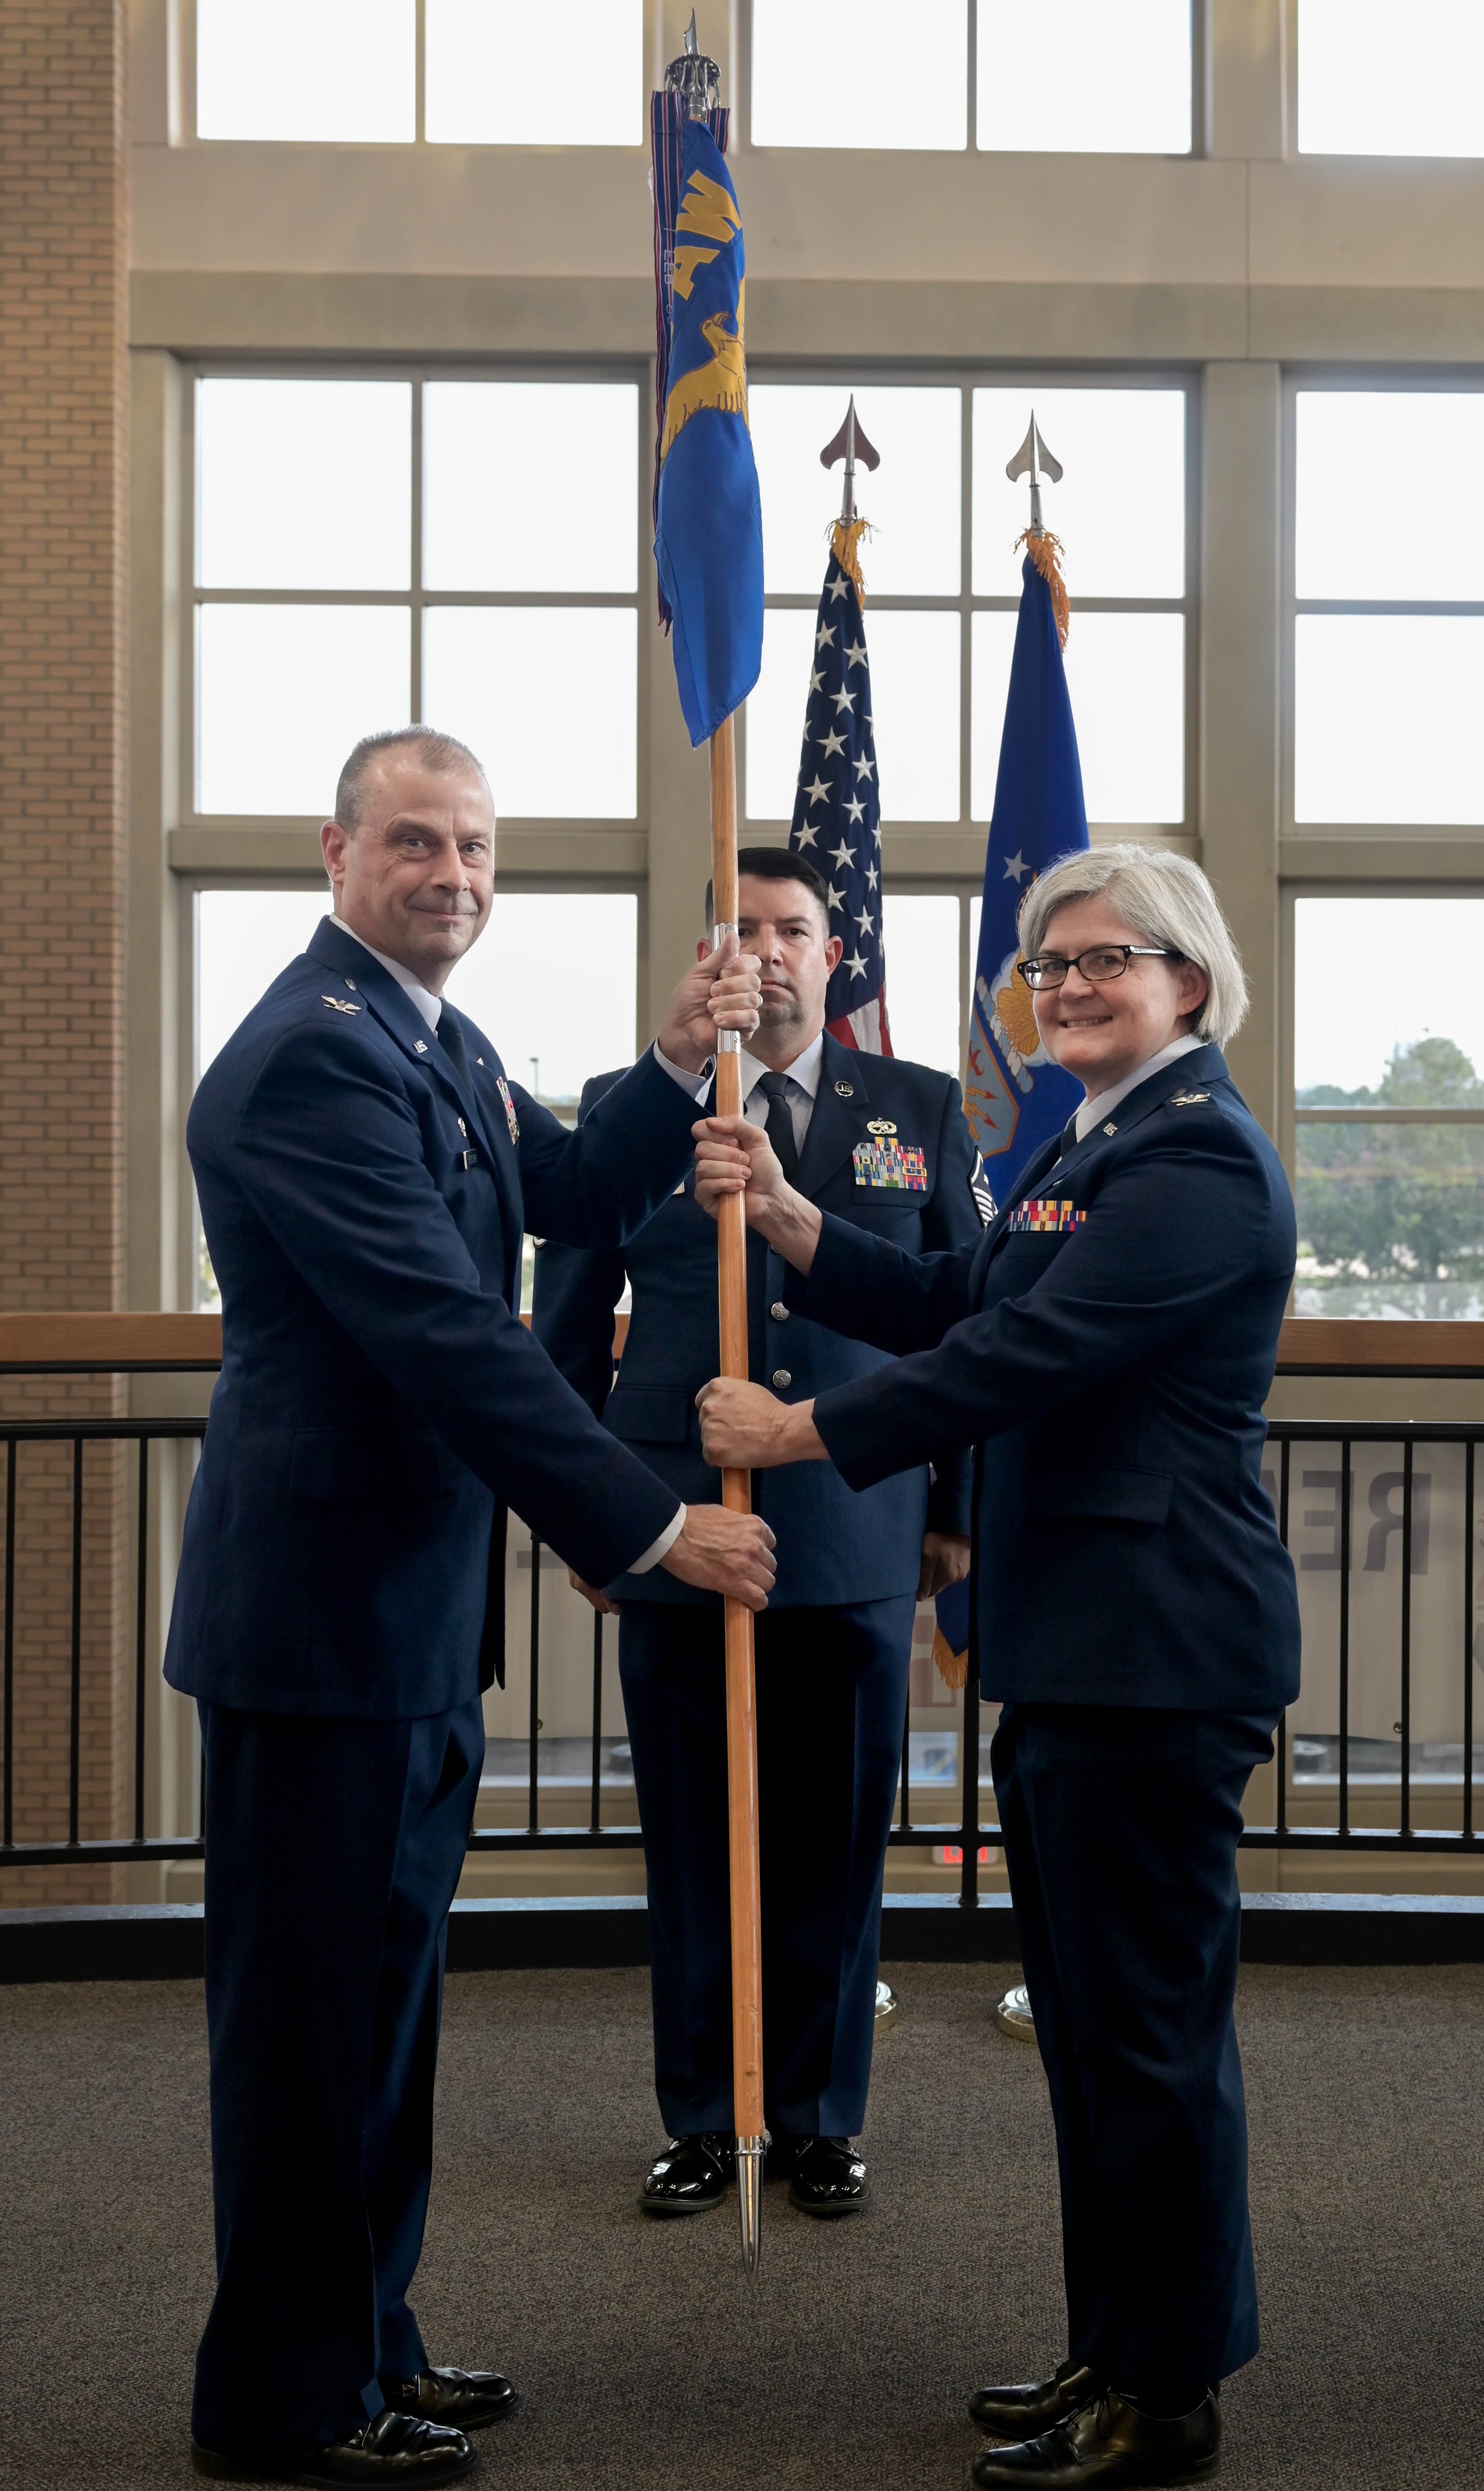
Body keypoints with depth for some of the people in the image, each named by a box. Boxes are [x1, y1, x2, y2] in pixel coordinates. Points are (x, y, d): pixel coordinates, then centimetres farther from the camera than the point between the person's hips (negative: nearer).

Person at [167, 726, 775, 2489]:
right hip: (326, 1600, -10)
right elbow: (448, 1333, -25)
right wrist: (651, 1528, -23)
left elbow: (579, 1201, 17)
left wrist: (677, 1068, -1)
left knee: (379, 1980, 19)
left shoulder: (439, 1046, 13)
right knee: (312, 1998, 2)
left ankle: (362, 2345, 34)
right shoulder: (313, 1054, -19)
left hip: (410, 1598, 10)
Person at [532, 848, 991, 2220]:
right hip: (677, 1538, 0)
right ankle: (701, 2121, 23)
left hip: (858, 1542, 0)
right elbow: (567, 1333, 10)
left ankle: (821, 2119, 24)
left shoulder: (923, 1110, 7)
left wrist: (958, 1509, 9)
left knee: (838, 1847, 8)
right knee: (692, 1847, 8)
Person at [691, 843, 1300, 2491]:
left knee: (1147, 2015, 0)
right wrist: (785, 1217, 2)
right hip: (1069, 1643, 11)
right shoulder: (1096, 1147, 18)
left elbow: (1022, 1353, -22)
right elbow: (950, 1306, 14)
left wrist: (805, 1433, -16)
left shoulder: (1195, 1161, -16)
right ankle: (1114, 2353, 31)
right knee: (1085, 2005, 17)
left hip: (1155, 1649, -11)